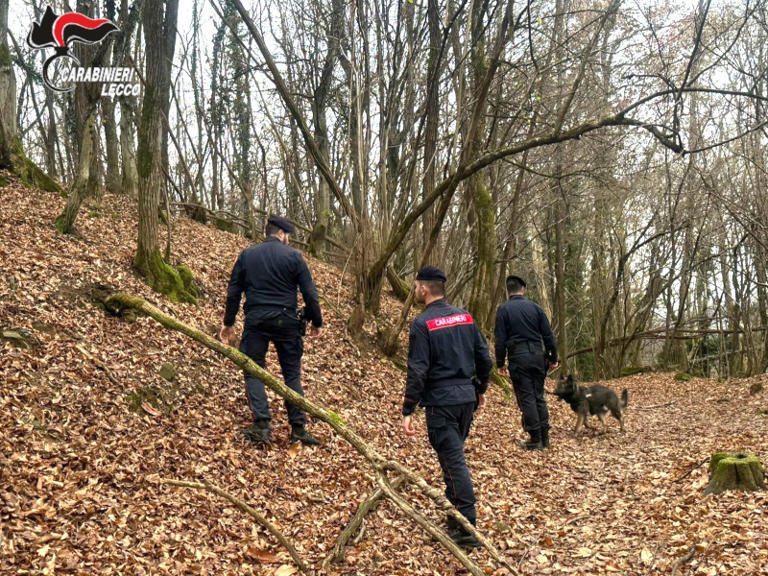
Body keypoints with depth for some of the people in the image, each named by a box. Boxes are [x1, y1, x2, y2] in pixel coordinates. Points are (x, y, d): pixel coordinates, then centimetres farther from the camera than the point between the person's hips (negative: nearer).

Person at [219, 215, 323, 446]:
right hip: (286, 321, -1)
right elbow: (310, 293, -1)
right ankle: (298, 428, 8)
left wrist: (229, 322, 19)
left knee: (253, 372, 8)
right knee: (292, 373, 9)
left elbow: (233, 291, 10)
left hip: (256, 321, 1)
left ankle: (262, 424, -6)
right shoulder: (293, 256, 0)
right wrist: (316, 321, 10)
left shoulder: (246, 254, 8)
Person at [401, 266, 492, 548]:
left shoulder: (422, 324, -12)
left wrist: (408, 411, -12)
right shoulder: (465, 317, 8)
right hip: (467, 397, 7)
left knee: (453, 461, -4)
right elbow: (484, 358, 11)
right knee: (454, 456, 20)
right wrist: (480, 390, 23)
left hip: (440, 401, -7)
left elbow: (417, 371, -16)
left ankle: (466, 527, -3)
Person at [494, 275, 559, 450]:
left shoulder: (504, 309, -1)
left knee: (526, 398, 0)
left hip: (518, 357, -3)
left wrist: (500, 363, 4)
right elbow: (548, 335, 6)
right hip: (537, 355, 4)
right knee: (539, 396, 12)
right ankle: (544, 437, 15)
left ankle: (535, 439, 2)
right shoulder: (535, 307, 7)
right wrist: (553, 358, 14)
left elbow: (500, 339, -4)